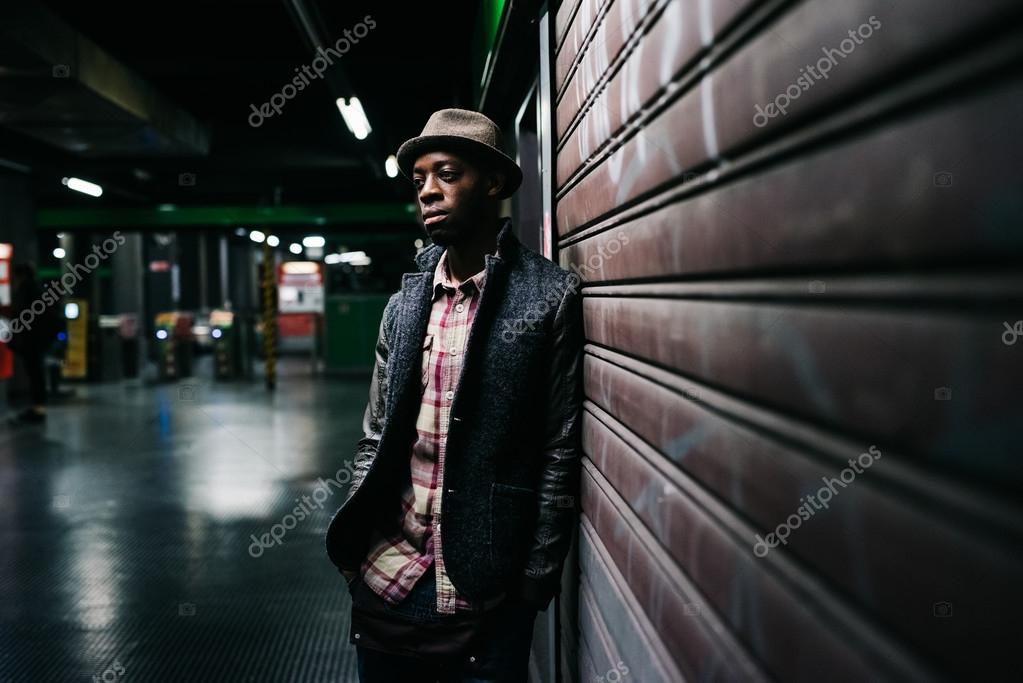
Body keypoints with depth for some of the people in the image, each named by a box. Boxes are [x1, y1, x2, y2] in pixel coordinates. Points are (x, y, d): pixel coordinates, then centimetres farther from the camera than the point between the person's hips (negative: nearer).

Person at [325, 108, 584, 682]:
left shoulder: (550, 296, -7)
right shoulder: (404, 305, 7)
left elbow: (560, 454, -7)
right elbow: (375, 441, 12)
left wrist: (535, 586, -8)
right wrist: (353, 546, 6)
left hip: (487, 595, -4)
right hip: (386, 584, 5)